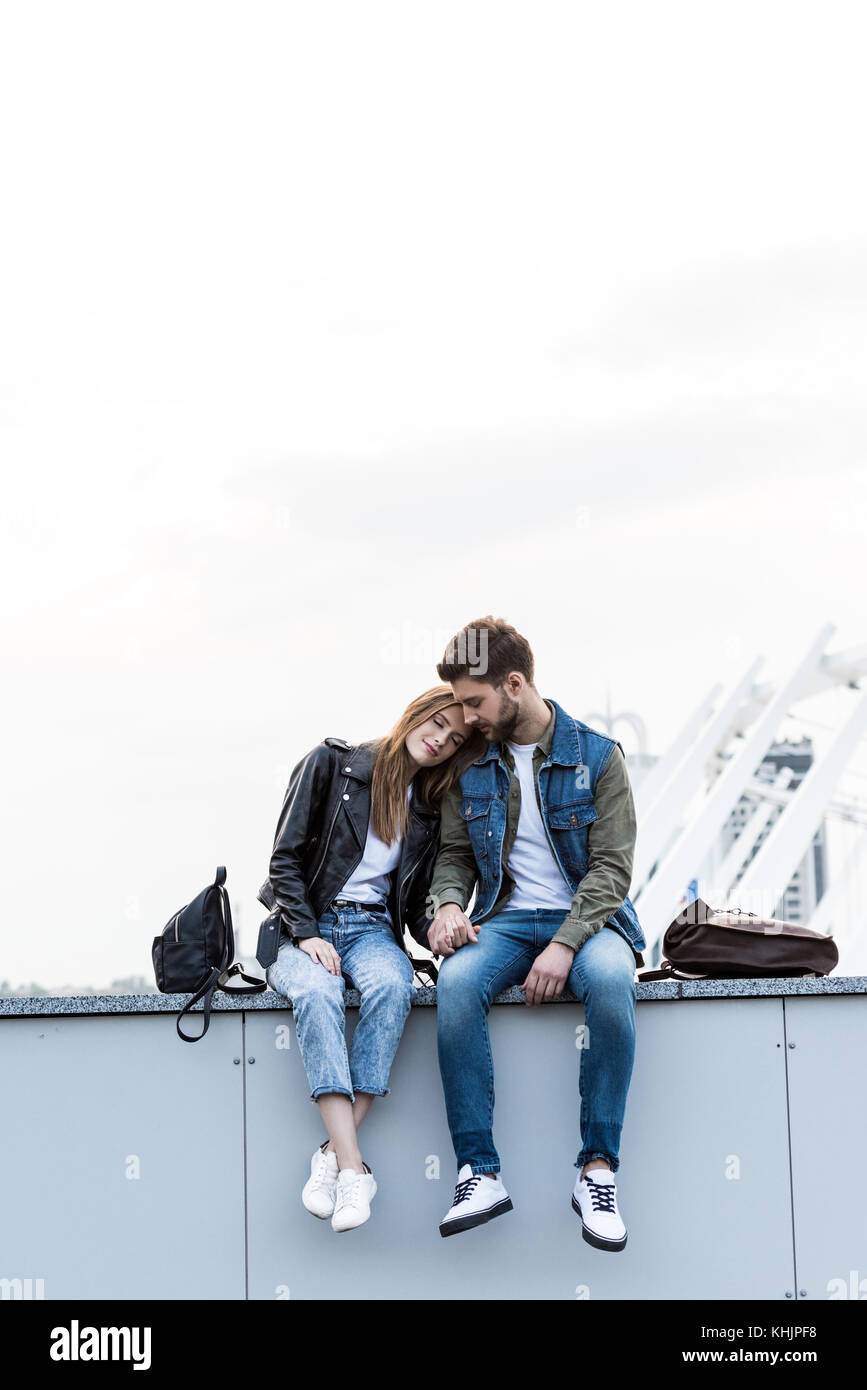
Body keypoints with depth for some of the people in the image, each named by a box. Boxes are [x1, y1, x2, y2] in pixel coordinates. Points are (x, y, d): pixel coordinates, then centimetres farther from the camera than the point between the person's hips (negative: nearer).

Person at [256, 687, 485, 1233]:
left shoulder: (429, 809, 15)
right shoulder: (332, 764, 2)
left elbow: (414, 902, 14)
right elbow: (286, 859, -2)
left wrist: (435, 928, -10)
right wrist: (307, 934, -14)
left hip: (372, 930, 3)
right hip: (302, 928, -3)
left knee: (392, 985, -35)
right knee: (317, 991, -38)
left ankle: (336, 1154, -37)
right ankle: (353, 1166, -45)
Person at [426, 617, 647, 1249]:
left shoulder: (597, 757, -2)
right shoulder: (472, 765, 9)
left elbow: (612, 865, -8)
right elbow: (454, 853, 16)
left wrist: (565, 943, -21)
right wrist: (449, 903, -7)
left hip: (587, 916, -2)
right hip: (505, 918, 3)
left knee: (610, 978, -38)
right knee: (457, 982, -32)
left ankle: (598, 1168, -26)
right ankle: (480, 1172, -28)